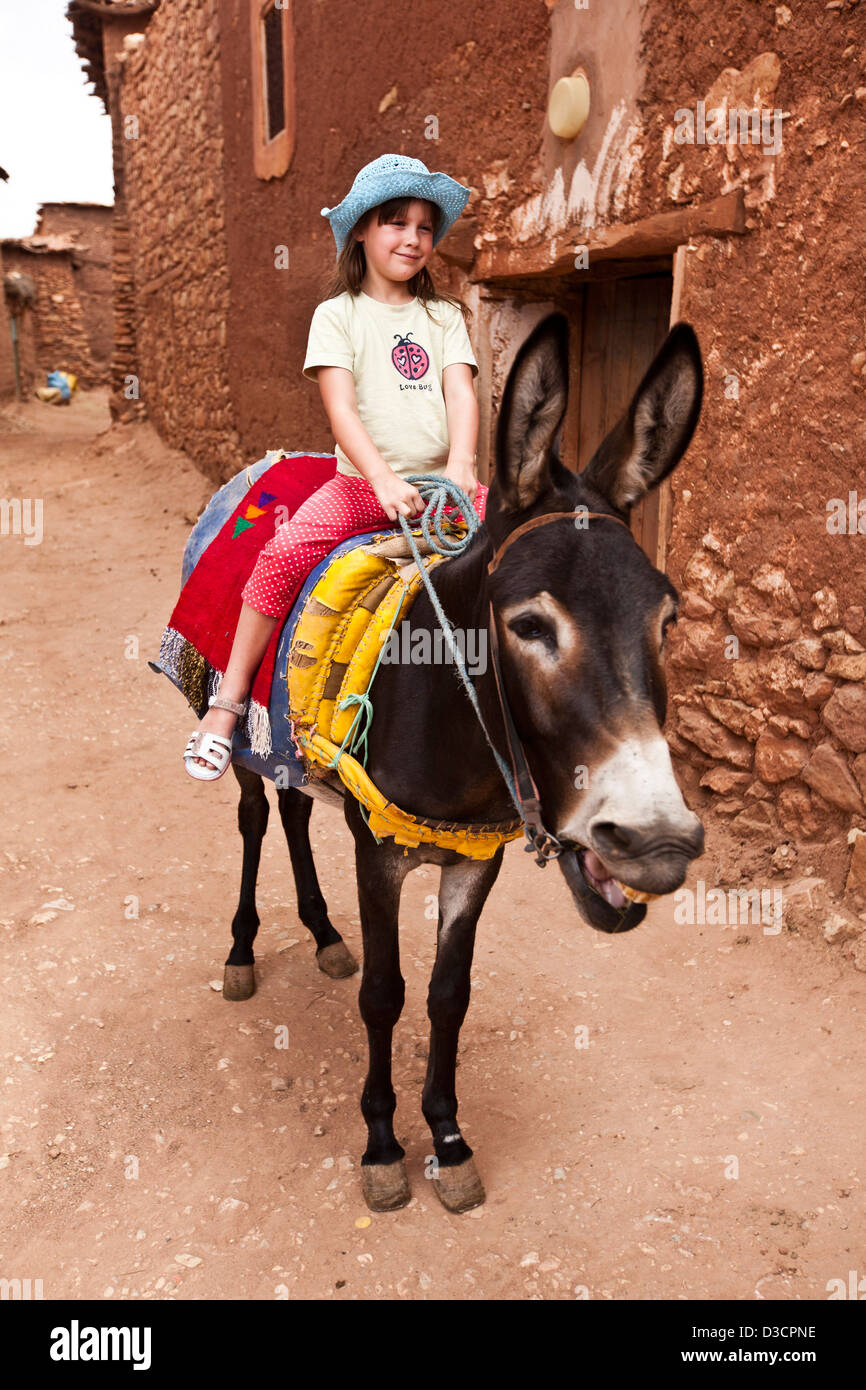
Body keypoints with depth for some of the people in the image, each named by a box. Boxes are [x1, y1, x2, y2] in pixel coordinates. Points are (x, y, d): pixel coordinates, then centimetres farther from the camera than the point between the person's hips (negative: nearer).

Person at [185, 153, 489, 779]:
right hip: (359, 482, -2)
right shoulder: (338, 315, 5)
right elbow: (341, 409, -8)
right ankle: (229, 700, -11)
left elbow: (461, 392, -2)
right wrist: (384, 478, -25)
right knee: (283, 553, -24)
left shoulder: (444, 316, 13)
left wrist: (460, 466, -22)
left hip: (439, 480, 3)